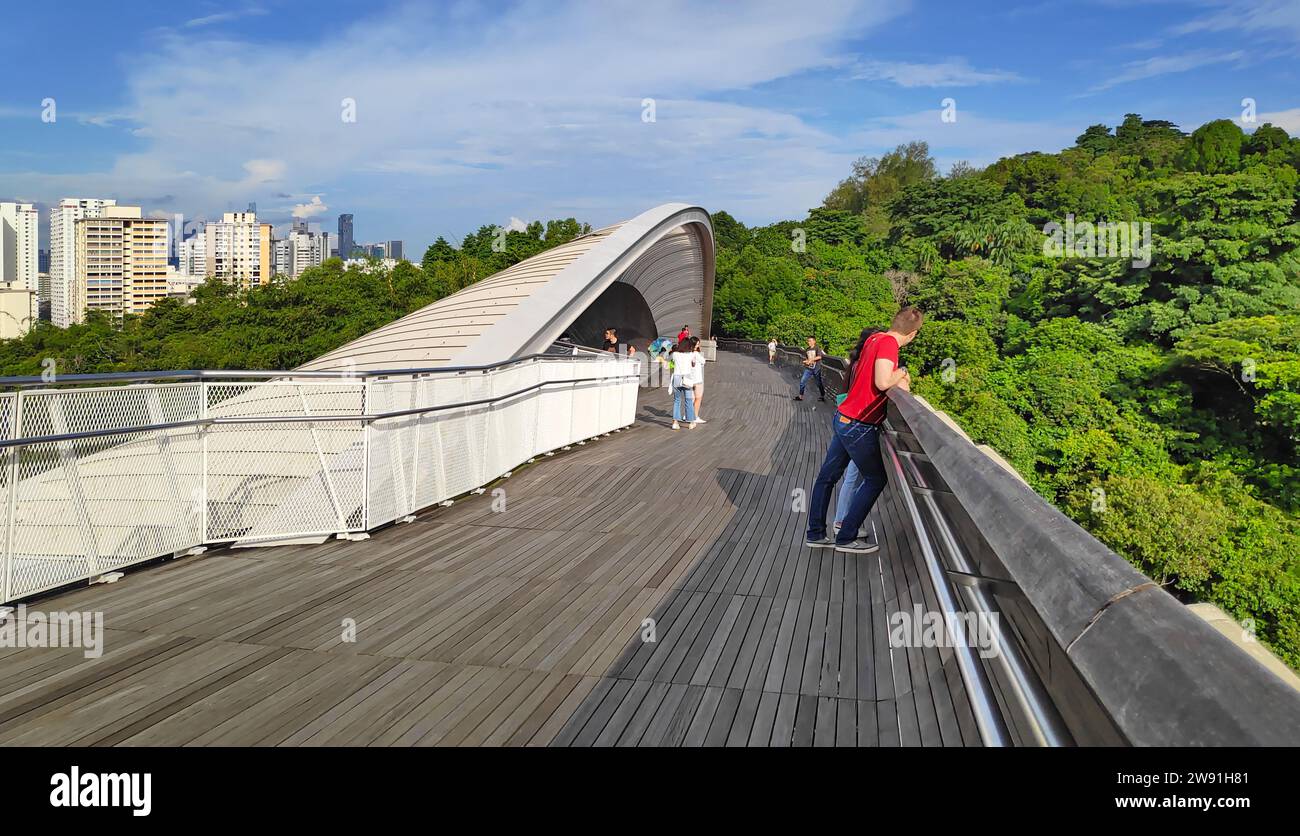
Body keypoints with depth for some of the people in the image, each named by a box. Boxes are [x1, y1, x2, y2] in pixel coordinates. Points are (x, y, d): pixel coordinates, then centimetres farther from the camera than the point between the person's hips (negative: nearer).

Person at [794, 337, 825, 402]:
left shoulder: (817, 348, -6)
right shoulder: (808, 349, 11)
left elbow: (819, 357, -17)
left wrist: (811, 359, -20)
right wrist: (805, 361, -2)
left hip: (816, 369, -5)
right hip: (808, 368, 5)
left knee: (819, 383, 6)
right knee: (802, 381, -5)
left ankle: (823, 396, 21)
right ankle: (800, 396, 1)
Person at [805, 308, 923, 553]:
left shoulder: (873, 339, 7)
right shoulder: (888, 343, -17)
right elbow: (882, 382, -28)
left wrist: (898, 380, 9)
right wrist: (900, 372, -8)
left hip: (843, 419, 9)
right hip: (859, 426, -8)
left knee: (827, 476, 13)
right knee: (876, 479, 7)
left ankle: (815, 534, 23)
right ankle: (846, 538, 11)